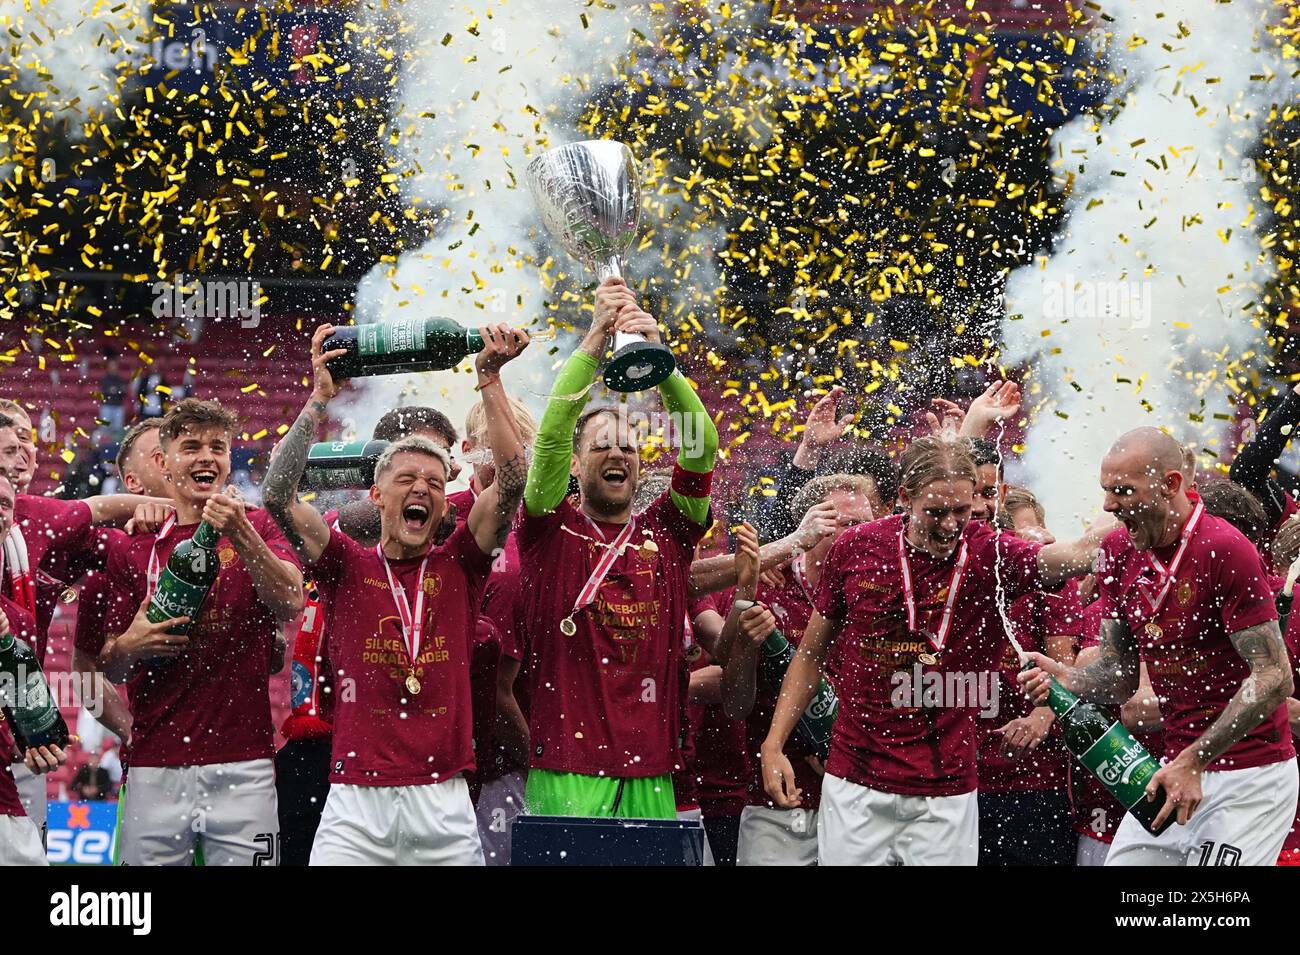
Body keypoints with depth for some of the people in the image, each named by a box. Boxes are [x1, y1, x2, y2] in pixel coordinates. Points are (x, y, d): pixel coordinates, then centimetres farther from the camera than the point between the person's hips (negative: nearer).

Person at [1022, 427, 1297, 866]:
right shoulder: (1120, 552, 5)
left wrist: (1193, 762, -23)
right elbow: (1118, 673, 10)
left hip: (1250, 778, -7)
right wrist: (1069, 681, -13)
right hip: (1179, 767, 7)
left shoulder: (1224, 550, -18)